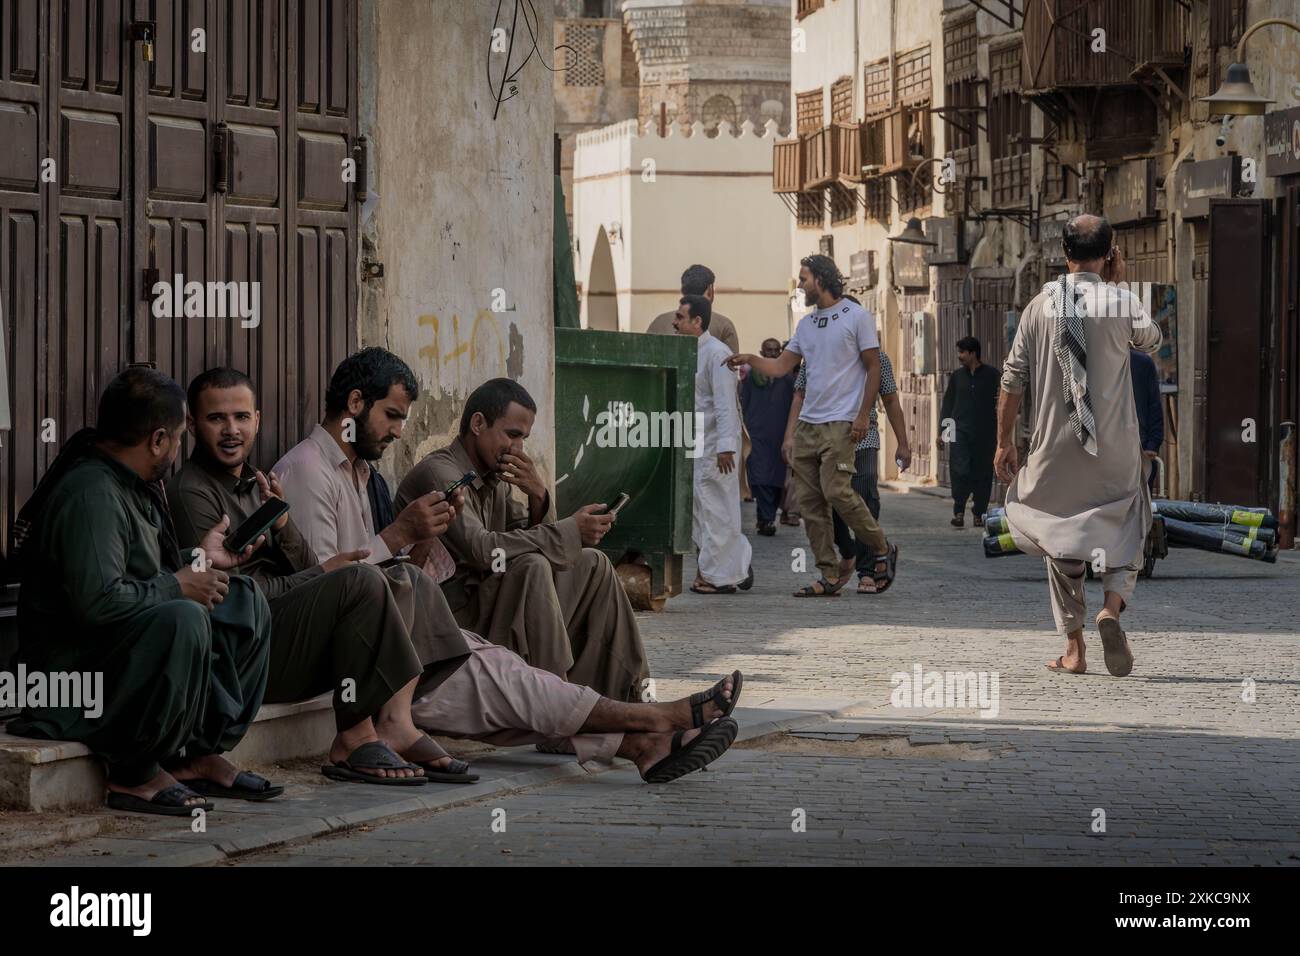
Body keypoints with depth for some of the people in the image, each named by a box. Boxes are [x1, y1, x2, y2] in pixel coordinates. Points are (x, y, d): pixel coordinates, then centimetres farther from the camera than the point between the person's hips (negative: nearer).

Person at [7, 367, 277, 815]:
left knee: (245, 602, 9)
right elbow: (98, 600, -32)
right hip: (67, 669, -11)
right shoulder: (90, 493, -22)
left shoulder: (130, 485, 12)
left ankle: (202, 753, 2)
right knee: (183, 618, -35)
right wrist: (177, 585, -19)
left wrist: (198, 559, 20)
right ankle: (135, 774, -22)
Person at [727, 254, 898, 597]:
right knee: (810, 500, 2)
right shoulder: (806, 324, 17)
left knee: (836, 491, -18)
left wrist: (863, 415, -10)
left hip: (840, 424, -7)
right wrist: (750, 359, 5)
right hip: (807, 424, 7)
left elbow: (873, 367, -4)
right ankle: (830, 577, 5)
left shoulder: (857, 317, -3)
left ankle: (882, 550, 2)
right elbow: (781, 366, 21)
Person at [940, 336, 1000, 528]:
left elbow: (1000, 402, 4)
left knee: (982, 473, 2)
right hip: (960, 431, 1)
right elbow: (948, 403, 15)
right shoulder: (957, 376, 11)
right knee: (959, 472, -11)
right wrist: (943, 430, 7)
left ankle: (979, 513, 11)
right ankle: (959, 511, -5)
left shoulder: (991, 375, 4)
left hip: (985, 433, -1)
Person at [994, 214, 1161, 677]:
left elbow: (1012, 380, 0)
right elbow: (1151, 341, 17)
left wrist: (1004, 443, 9)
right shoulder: (1122, 304, -7)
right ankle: (1113, 605, -16)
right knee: (1124, 534, 12)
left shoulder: (1040, 305, -2)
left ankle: (1074, 649, 12)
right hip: (1115, 449, -2)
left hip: (1054, 448, 2)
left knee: (1060, 542, 13)